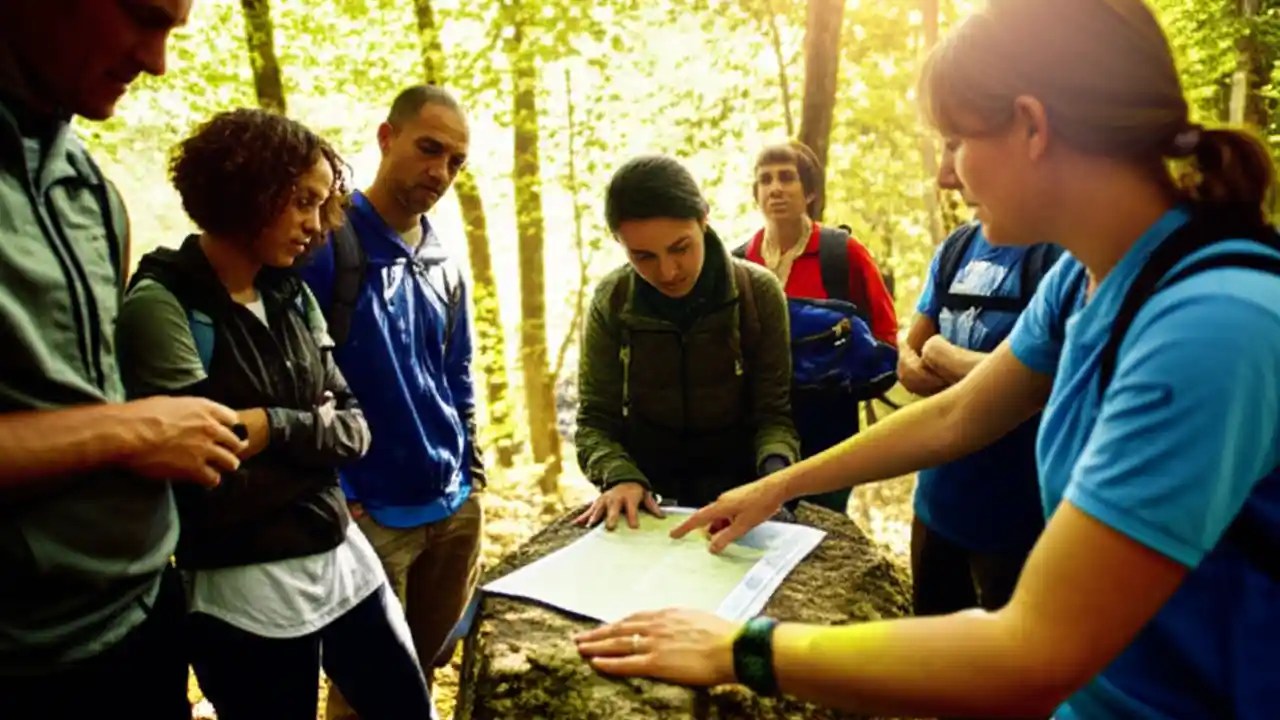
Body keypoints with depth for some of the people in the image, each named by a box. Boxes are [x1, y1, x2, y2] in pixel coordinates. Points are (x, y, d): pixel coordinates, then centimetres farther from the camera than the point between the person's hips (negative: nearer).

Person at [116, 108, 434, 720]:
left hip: (343, 560, 7)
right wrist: (314, 434, -7)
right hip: (246, 594, -6)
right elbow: (213, 486, -20)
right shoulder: (161, 305, -14)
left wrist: (278, 428, -16)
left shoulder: (292, 296, 5)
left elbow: (354, 428, 2)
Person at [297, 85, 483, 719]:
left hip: (455, 509, 6)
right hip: (369, 516, -6)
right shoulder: (326, 243, -13)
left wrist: (472, 479, 11)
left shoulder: (444, 264, 8)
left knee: (428, 668, 22)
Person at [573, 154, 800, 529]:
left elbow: (774, 412, -6)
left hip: (738, 496, -1)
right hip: (646, 503, 1)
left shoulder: (759, 293, -10)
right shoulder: (610, 302, -7)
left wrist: (774, 469, -26)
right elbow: (595, 420, -4)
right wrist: (621, 478, -23)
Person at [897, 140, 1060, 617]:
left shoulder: (1058, 249, -16)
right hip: (937, 499, 7)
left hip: (1013, 517, -7)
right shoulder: (958, 247, 6)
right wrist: (973, 378, -13)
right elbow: (909, 363, 7)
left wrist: (942, 354, -9)